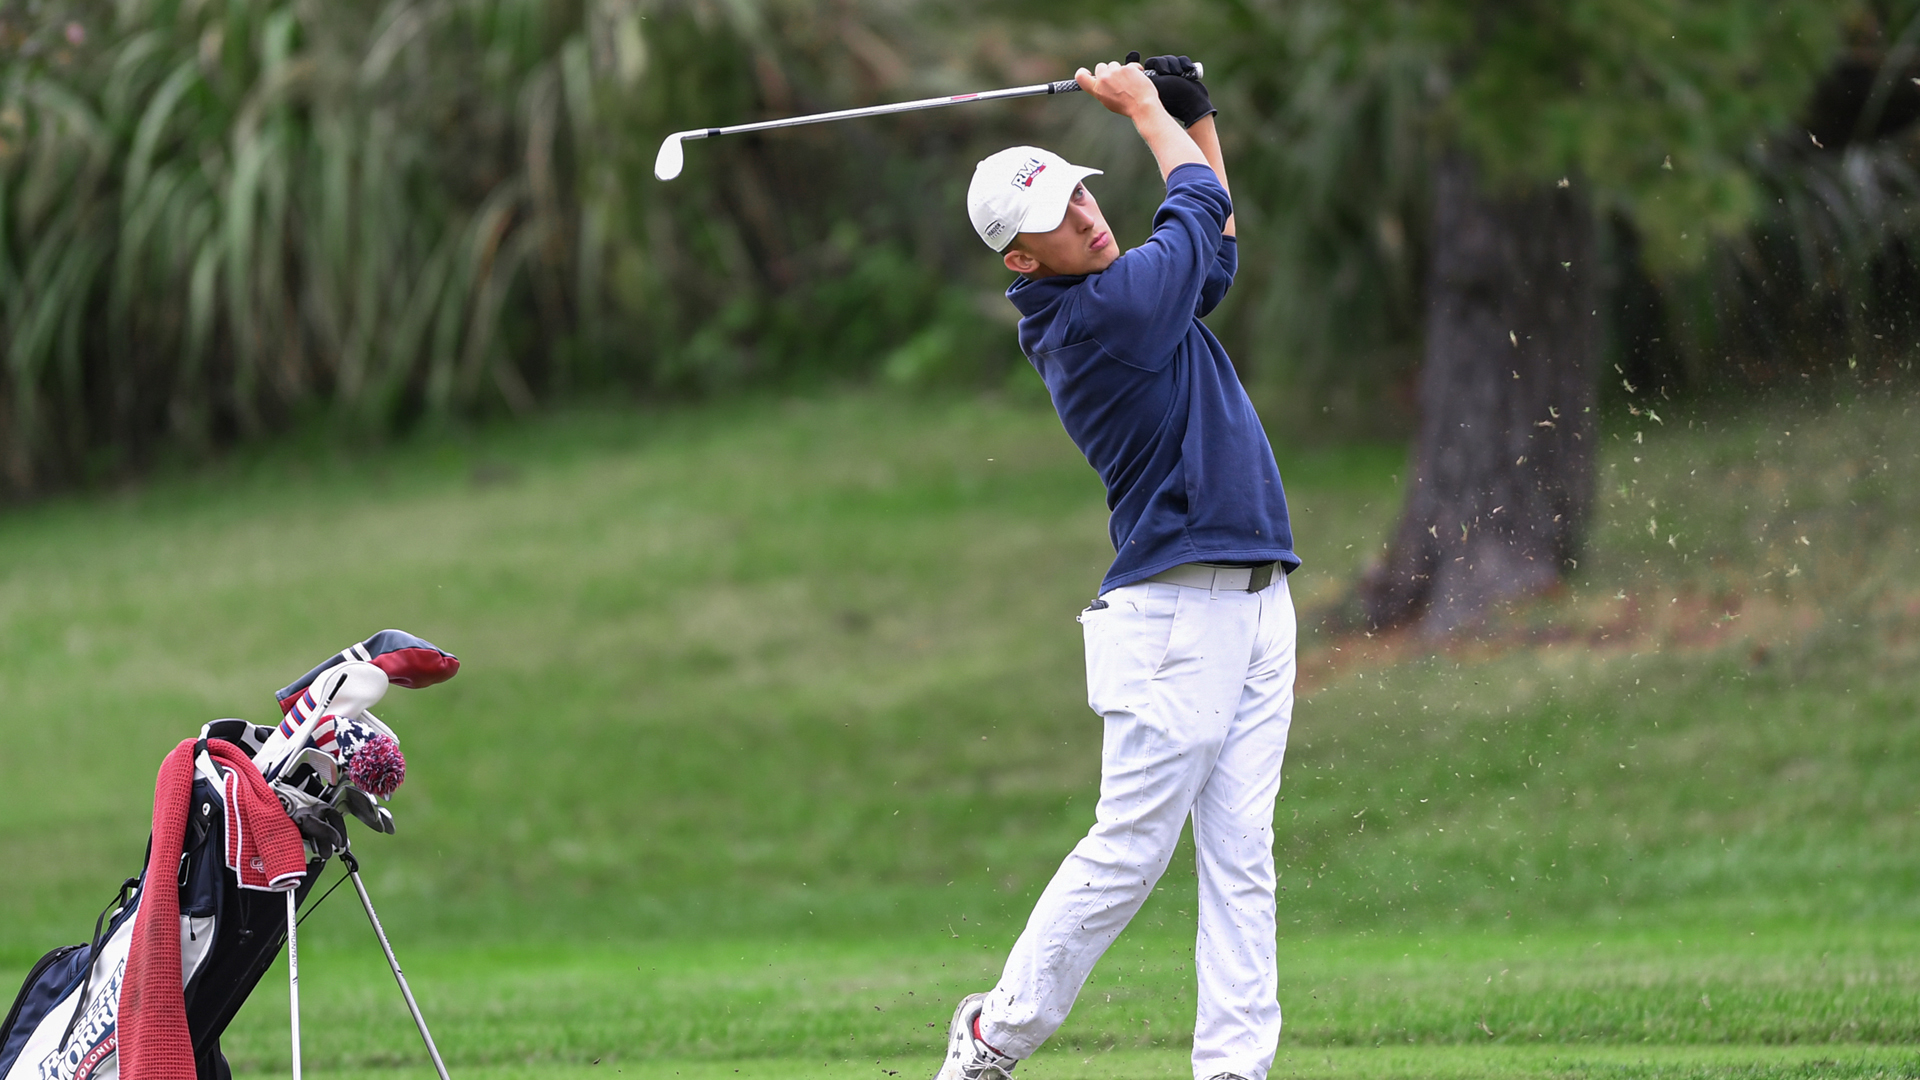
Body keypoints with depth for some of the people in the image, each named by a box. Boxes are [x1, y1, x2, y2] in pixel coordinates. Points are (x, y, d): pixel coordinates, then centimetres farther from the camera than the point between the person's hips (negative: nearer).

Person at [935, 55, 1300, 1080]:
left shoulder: (1112, 295, 12)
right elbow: (1200, 201, 0)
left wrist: (1191, 111, 21)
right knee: (1126, 851, -5)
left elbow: (1211, 241, 31)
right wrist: (1146, 108, 15)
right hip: (1179, 609, -9)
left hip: (1255, 604, 9)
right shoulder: (1112, 307, -16)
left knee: (1240, 859, 2)